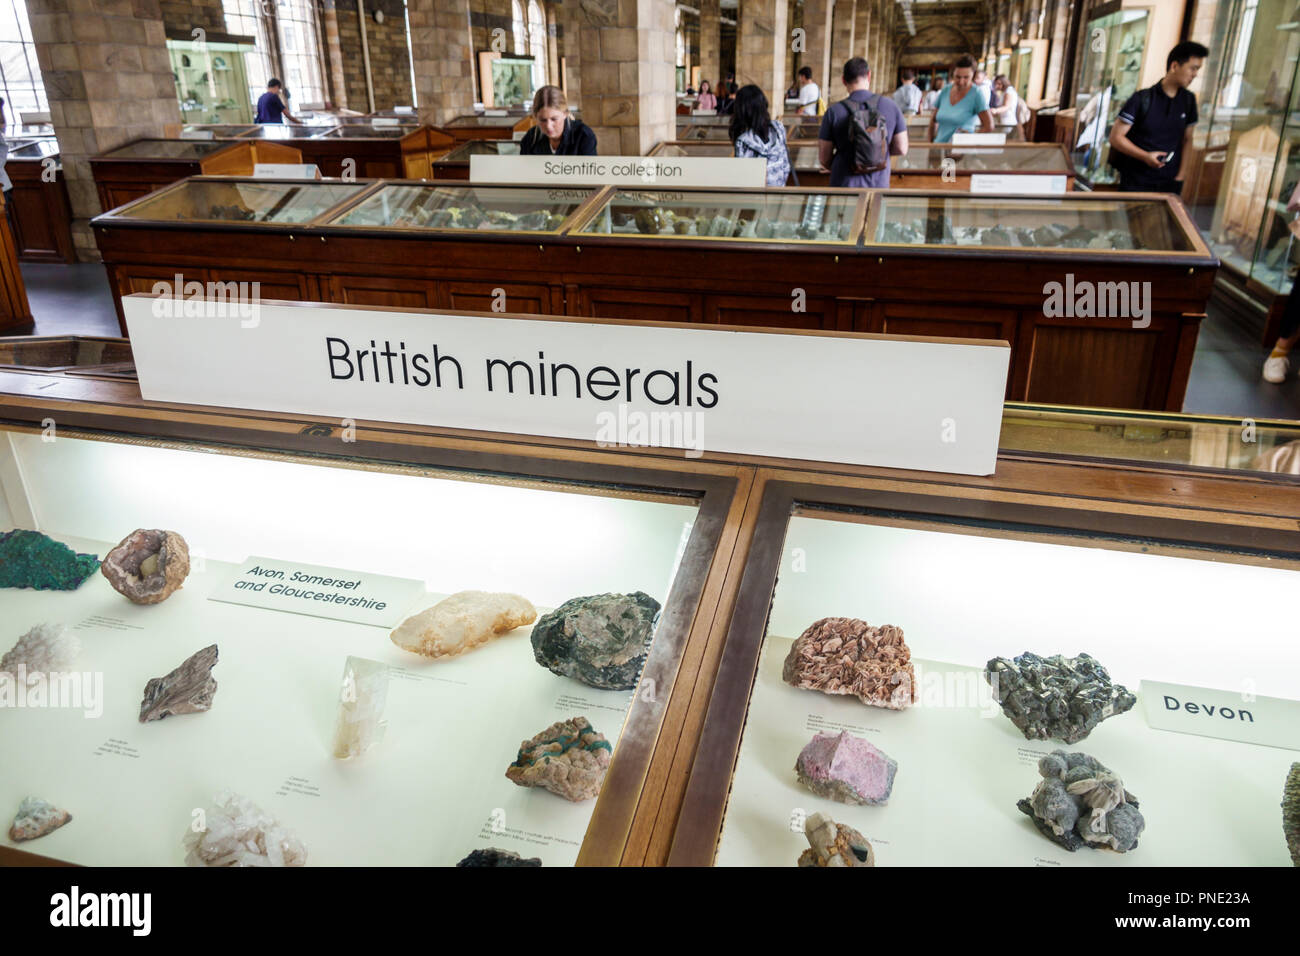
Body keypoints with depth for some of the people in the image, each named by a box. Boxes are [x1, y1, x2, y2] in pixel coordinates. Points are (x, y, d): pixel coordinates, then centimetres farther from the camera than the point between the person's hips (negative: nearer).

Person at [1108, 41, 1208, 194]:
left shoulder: (1188, 100, 8)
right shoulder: (1142, 99, -7)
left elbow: (1187, 140, 14)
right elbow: (1116, 137, -8)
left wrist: (1180, 177, 4)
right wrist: (1146, 156, -20)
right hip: (1136, 183, -4)